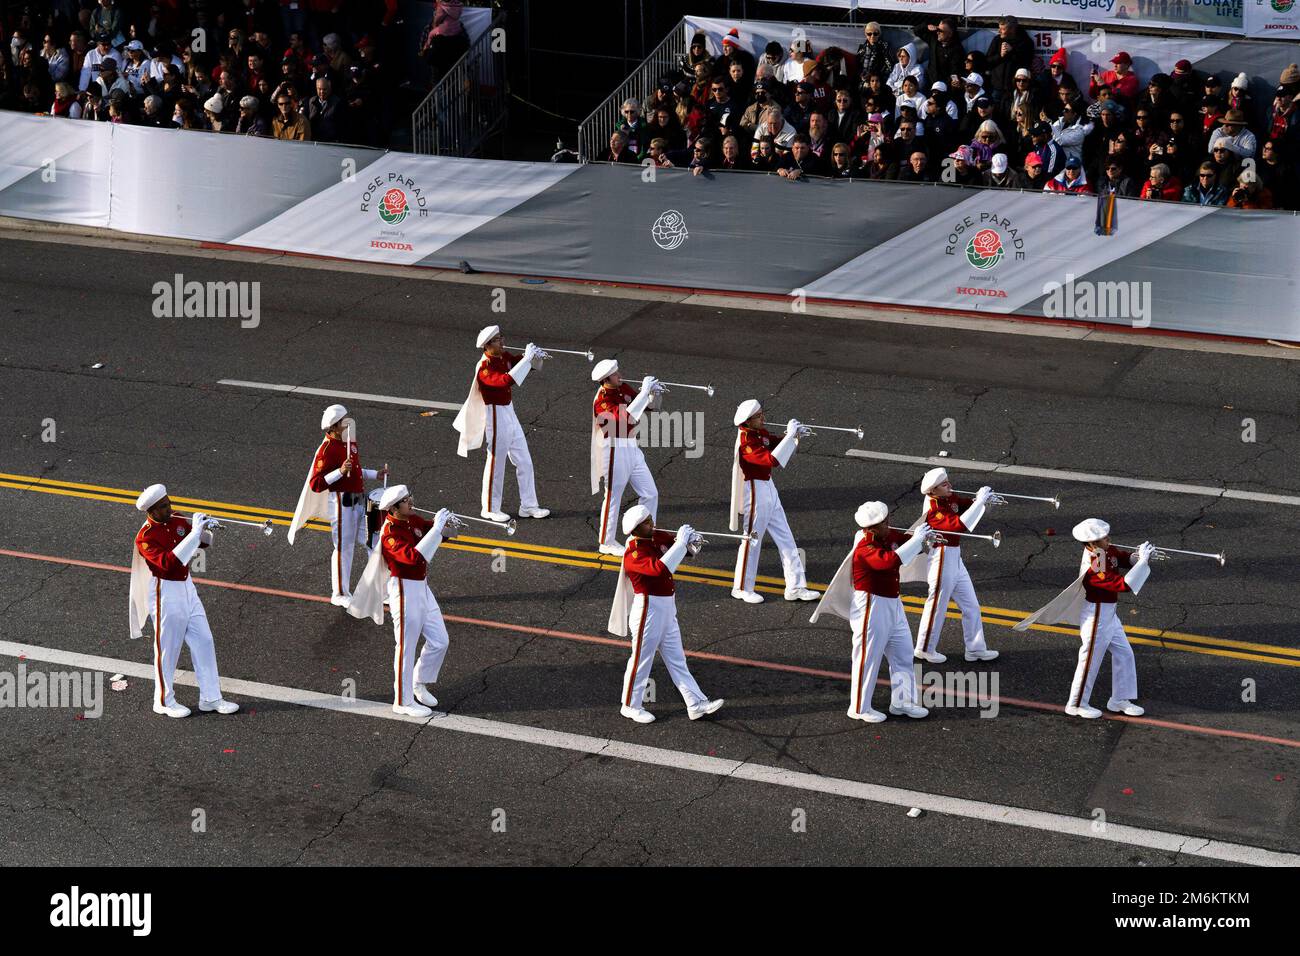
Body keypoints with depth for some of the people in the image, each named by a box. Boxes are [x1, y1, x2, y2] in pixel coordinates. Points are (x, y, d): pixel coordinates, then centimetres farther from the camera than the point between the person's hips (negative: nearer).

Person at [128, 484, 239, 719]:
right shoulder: (145, 537, -19)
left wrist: (206, 530, -11)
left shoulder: (178, 522, 3)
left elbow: (203, 542, 14)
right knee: (168, 649, 4)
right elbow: (167, 562, -33)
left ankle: (210, 698, 17)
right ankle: (164, 701, 19)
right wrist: (194, 532, -33)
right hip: (165, 593, -7)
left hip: (186, 587, 7)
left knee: (204, 642, 9)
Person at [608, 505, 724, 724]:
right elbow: (659, 568, -39)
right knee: (642, 658, 5)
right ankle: (630, 706, 20)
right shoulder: (633, 555, -22)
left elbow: (680, 544, 14)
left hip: (667, 607, 8)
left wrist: (688, 538, -11)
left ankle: (696, 704, 17)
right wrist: (680, 542, -34)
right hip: (648, 609, -8)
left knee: (677, 659, 13)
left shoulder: (657, 538, 3)